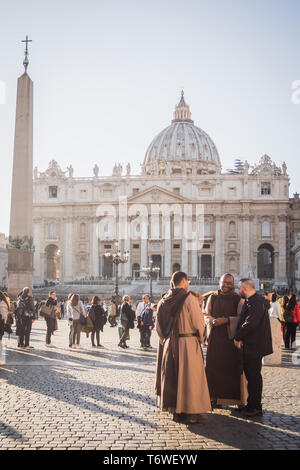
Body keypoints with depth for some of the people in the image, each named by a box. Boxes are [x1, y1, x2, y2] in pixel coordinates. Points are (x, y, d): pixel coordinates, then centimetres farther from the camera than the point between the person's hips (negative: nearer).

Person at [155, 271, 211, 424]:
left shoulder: (164, 301, 5)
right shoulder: (189, 298, -13)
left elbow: (159, 327, 9)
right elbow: (198, 322, -11)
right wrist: (200, 337, 7)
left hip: (169, 344, 6)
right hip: (188, 343, -6)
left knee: (172, 375, 13)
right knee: (189, 376, 2)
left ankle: (176, 411, 19)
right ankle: (190, 411, 6)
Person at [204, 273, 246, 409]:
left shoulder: (238, 299, 3)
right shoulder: (212, 298, 11)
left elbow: (241, 318, -4)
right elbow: (206, 314, 10)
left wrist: (226, 320, -18)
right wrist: (212, 321, -11)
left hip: (232, 337, -2)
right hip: (215, 337, 2)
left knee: (234, 366, -4)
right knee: (215, 366, 0)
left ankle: (238, 398, 4)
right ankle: (216, 397, 7)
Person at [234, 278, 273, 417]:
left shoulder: (257, 302, -18)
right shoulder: (250, 301, 15)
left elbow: (250, 324, -25)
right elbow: (243, 321, 15)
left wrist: (237, 337, -14)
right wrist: (239, 338, 0)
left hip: (254, 346, -10)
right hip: (249, 345, 10)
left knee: (254, 375, -3)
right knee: (249, 374, 14)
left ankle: (256, 407, 6)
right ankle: (251, 404, 24)